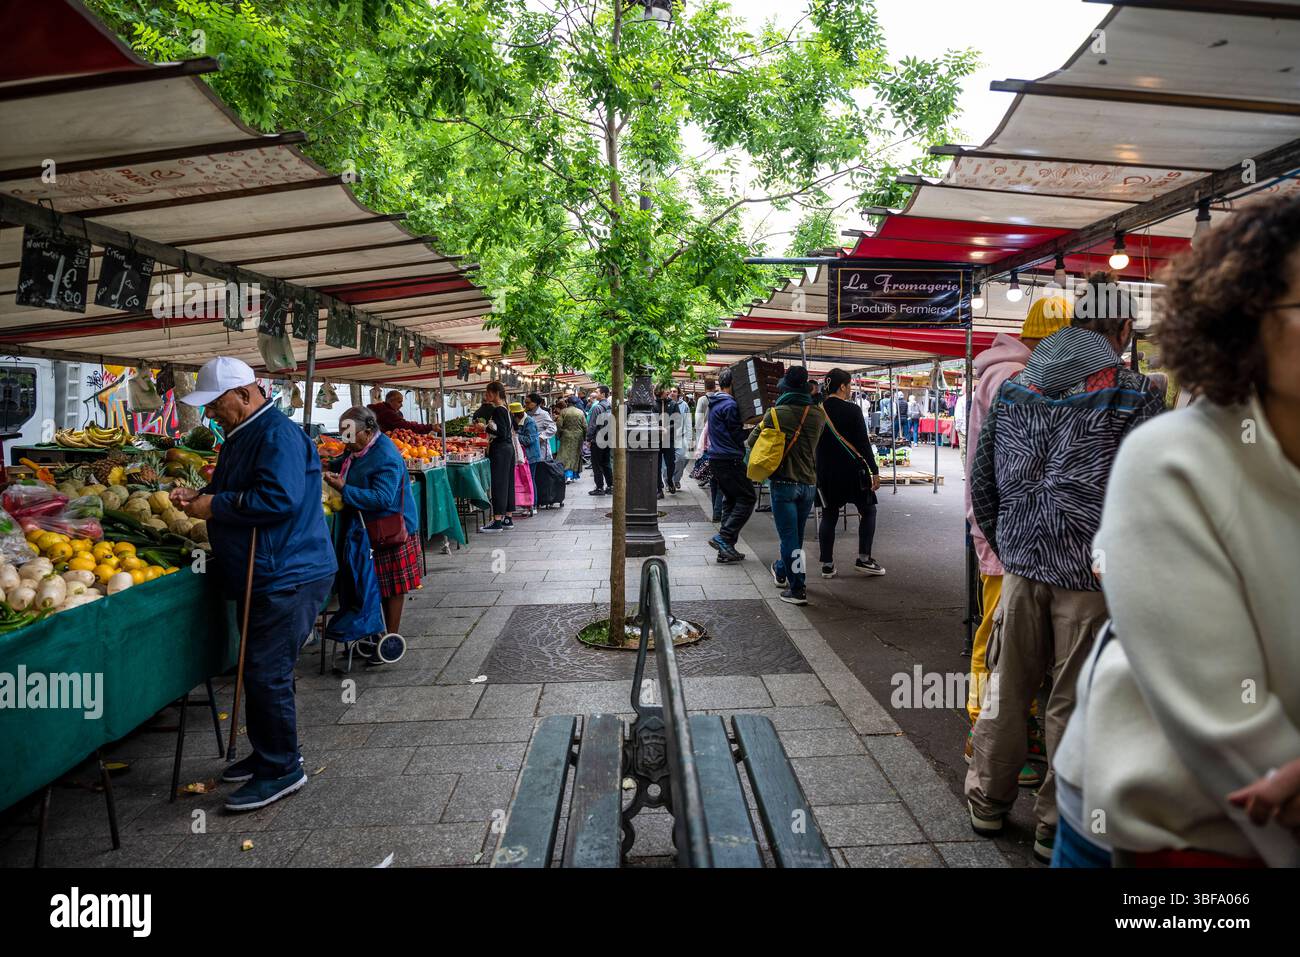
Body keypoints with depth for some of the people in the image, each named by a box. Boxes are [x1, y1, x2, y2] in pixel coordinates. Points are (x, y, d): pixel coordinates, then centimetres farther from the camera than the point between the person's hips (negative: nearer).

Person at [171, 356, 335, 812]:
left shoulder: (279, 435, -18)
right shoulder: (241, 436, 15)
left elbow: (279, 499, -29)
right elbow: (234, 493, 27)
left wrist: (215, 506, -18)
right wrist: (199, 496, 7)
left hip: (288, 577, -11)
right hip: (261, 575, 11)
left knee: (267, 674, -5)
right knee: (258, 671, 18)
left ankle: (281, 768, 9)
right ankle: (267, 754, 33)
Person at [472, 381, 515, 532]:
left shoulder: (498, 410, -14)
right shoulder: (504, 409, 13)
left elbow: (502, 433, -21)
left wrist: (487, 428, -13)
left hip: (500, 450, -10)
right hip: (508, 448, 10)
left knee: (498, 483, -7)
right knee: (507, 482, 11)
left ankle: (497, 521, -6)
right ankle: (508, 518, 17)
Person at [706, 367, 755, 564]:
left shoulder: (714, 403, 17)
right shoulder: (729, 405, -14)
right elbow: (738, 435, -12)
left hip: (717, 458, 10)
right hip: (730, 459, -10)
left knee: (730, 500, 13)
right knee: (747, 498, -4)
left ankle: (726, 550, 14)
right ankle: (723, 538, -10)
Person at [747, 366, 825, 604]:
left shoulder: (776, 413, -8)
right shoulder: (818, 414, 1)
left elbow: (752, 441, 1)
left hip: (783, 482, -4)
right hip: (809, 483, 4)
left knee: (789, 537, -1)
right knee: (796, 534, 19)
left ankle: (798, 589, -4)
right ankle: (781, 571, 40)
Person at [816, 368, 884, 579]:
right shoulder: (852, 410, -10)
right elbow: (864, 443, -10)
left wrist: (817, 471, 18)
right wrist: (875, 471, -4)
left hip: (825, 473, 4)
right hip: (853, 471, -4)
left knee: (828, 516, 9)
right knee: (868, 511, 11)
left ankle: (827, 565, 8)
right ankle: (864, 559, 8)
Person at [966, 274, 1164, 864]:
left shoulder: (1014, 388, 6)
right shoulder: (1138, 396, -7)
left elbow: (982, 481, 9)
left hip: (1020, 566, 4)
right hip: (1092, 576, -4)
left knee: (1006, 689, 16)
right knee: (1073, 704, 8)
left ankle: (987, 803, 30)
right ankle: (1056, 826, 23)